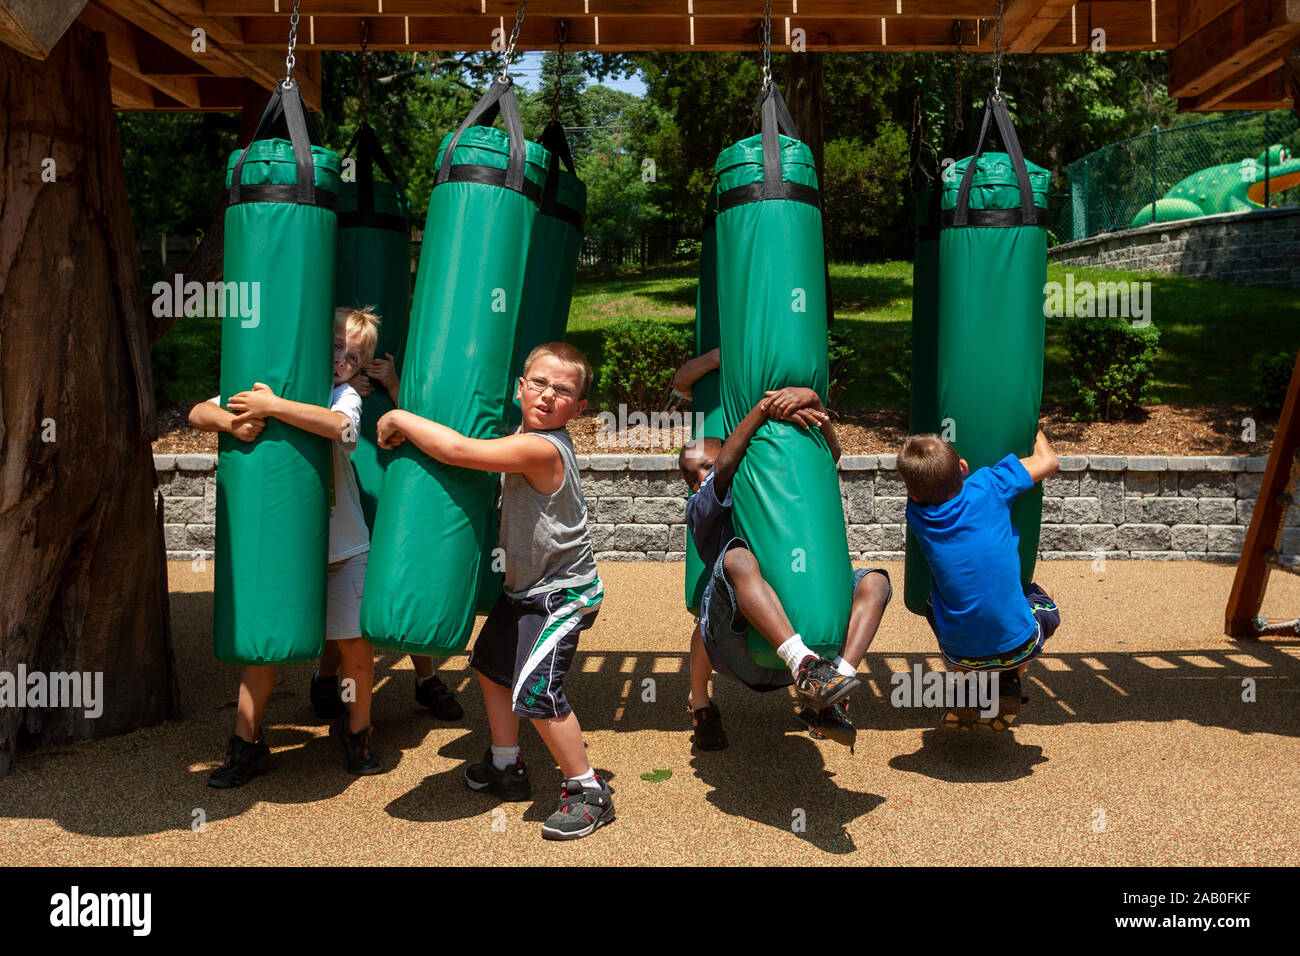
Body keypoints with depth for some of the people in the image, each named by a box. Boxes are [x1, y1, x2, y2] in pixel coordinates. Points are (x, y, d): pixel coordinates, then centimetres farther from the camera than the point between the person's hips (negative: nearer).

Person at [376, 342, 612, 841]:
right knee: (491, 664, 21)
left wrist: (400, 418, -22)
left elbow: (457, 450, -35)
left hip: (563, 594, -10)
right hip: (526, 586, 10)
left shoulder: (542, 448, -28)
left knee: (536, 692, -15)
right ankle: (505, 768, 39)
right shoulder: (524, 436, 0)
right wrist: (405, 417, 8)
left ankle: (588, 792, 4)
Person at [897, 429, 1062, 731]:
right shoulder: (988, 486, -13)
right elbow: (1048, 462, 3)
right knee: (1040, 598, 32)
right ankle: (1009, 685, 13)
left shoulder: (917, 516, -7)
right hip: (1017, 647, -1)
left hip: (960, 654, 2)